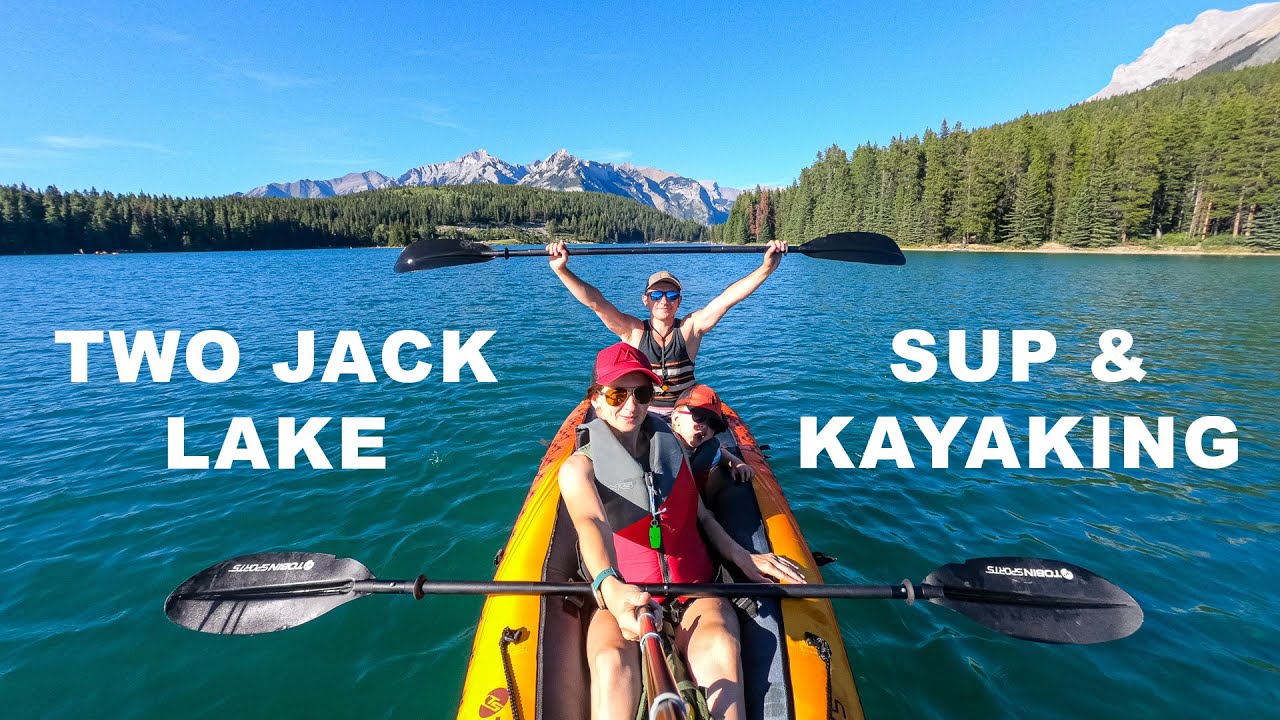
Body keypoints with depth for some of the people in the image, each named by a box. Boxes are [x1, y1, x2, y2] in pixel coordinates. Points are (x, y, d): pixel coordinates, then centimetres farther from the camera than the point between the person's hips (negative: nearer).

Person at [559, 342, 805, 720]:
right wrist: (609, 586, -42)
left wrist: (741, 556, 3)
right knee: (612, 663, -36)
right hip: (622, 599, -2)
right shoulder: (579, 466, -1)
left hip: (696, 593, 2)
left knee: (720, 647, -33)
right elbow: (592, 525, -22)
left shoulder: (672, 446, 13)